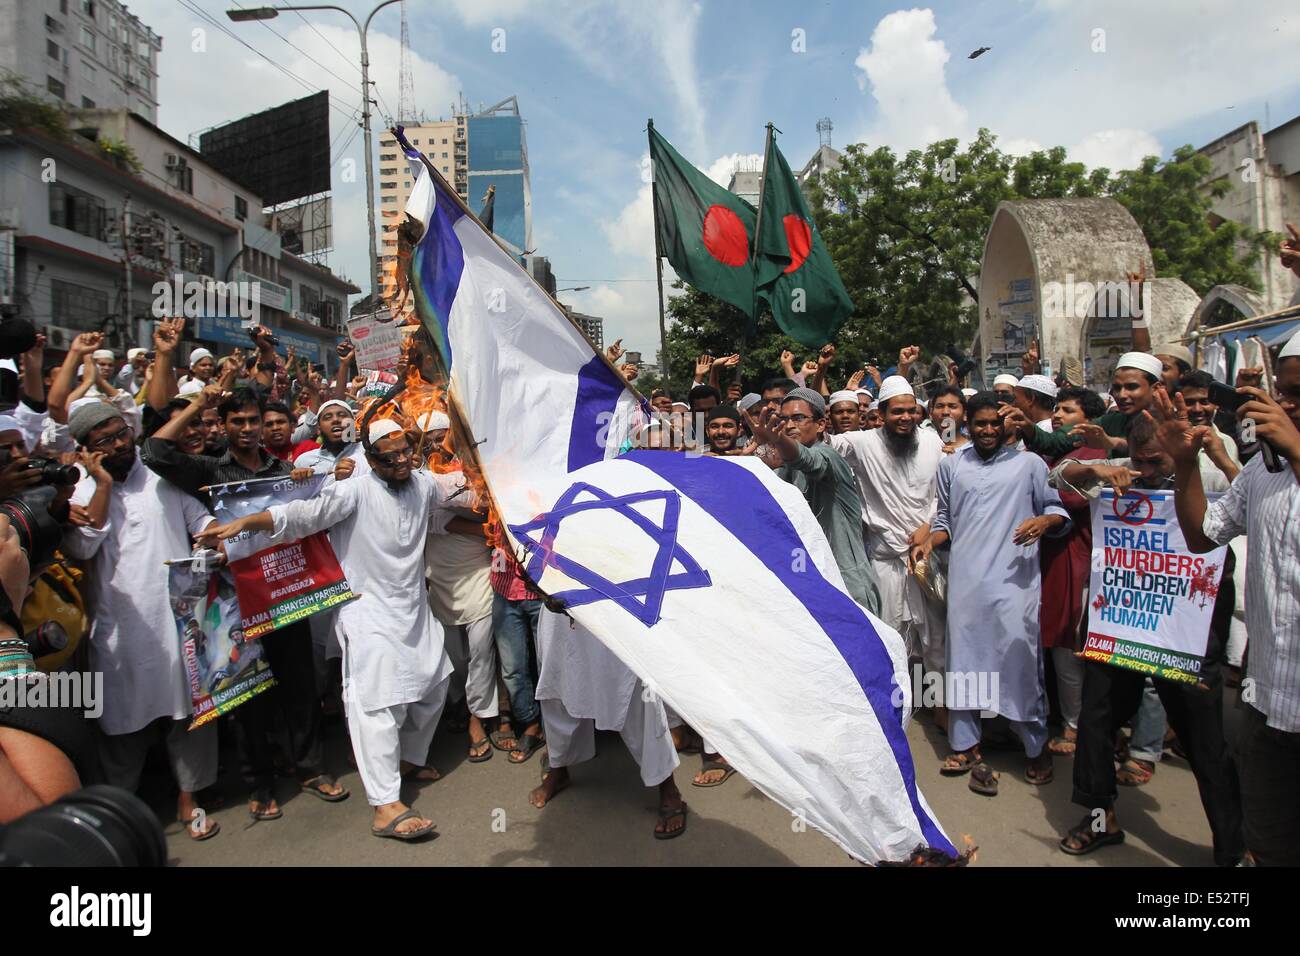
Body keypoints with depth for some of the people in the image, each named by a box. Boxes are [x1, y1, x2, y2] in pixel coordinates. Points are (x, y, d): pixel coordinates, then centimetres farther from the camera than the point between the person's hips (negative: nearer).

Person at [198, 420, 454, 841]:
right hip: (370, 609, -7)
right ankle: (386, 807, -12)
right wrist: (244, 522, -37)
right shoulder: (356, 491, -15)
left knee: (433, 682, 17)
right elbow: (304, 513, -26)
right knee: (380, 701, -14)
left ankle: (410, 758, 40)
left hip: (414, 605, 7)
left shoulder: (423, 484, 4)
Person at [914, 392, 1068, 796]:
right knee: (963, 657, 4)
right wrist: (929, 542, 2)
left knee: (1020, 655, -4)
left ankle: (1036, 747, 14)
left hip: (1014, 577, -2)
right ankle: (965, 746, 14)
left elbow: (1059, 508, 8)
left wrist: (1045, 521, -13)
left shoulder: (1028, 463, 8)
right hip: (965, 577, 2)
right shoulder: (952, 464, 15)